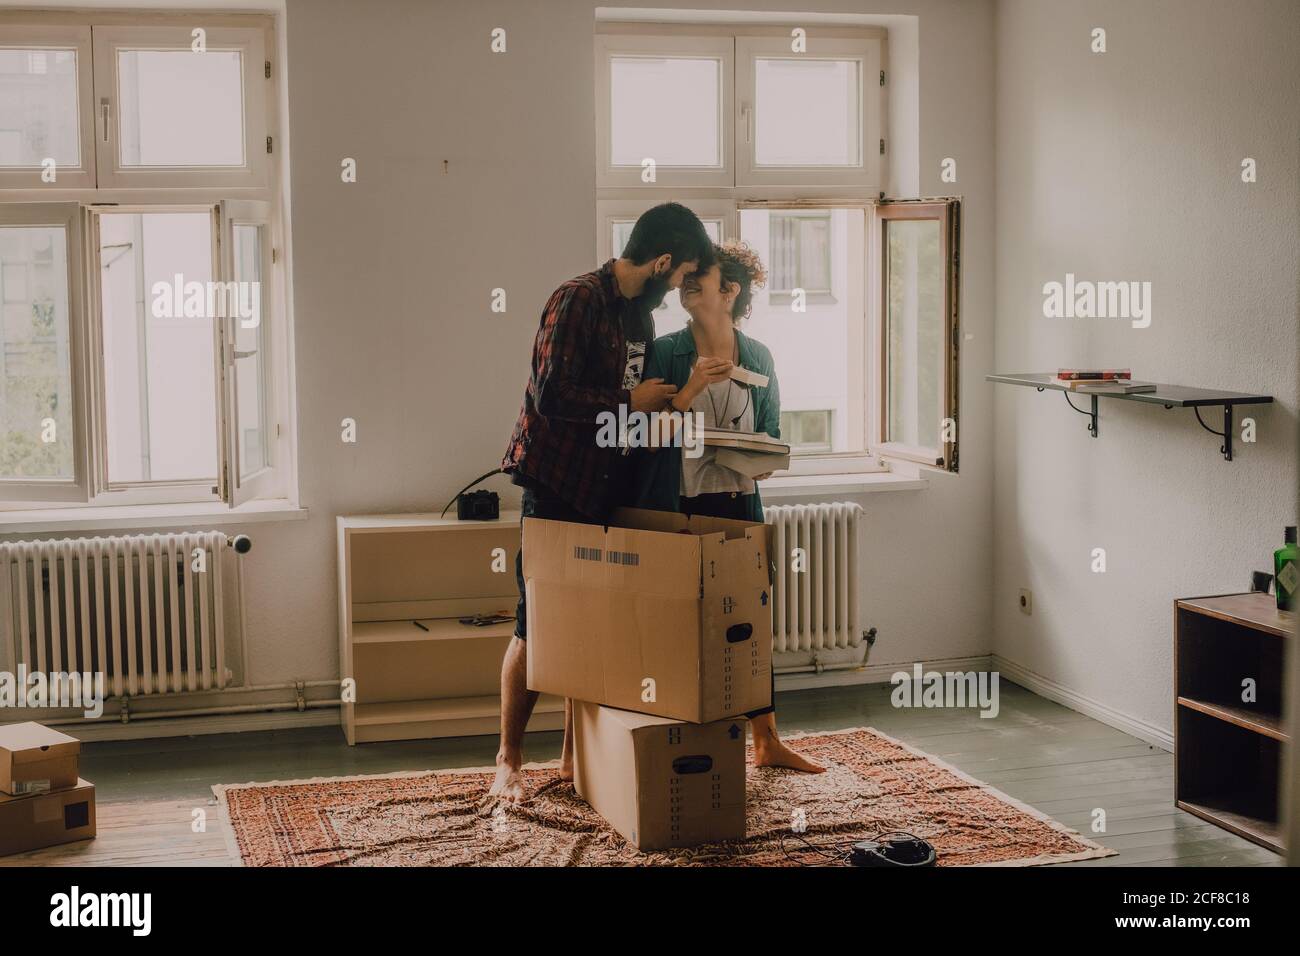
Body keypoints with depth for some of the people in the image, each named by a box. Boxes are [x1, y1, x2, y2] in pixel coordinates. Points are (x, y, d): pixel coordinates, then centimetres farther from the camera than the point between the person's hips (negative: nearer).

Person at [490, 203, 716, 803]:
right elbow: (553, 396, -23)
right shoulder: (578, 301, -15)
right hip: (558, 487, -8)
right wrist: (631, 402, -14)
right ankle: (508, 762, 9)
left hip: (607, 489, 8)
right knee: (537, 626, -2)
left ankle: (573, 755, 19)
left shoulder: (640, 312, 13)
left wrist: (672, 396, 7)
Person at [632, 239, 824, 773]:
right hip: (676, 508, -2)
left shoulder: (757, 357, 5)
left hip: (738, 506, 2)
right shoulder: (665, 353, -3)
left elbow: (771, 434, 12)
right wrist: (688, 392, -21)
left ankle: (766, 742, 19)